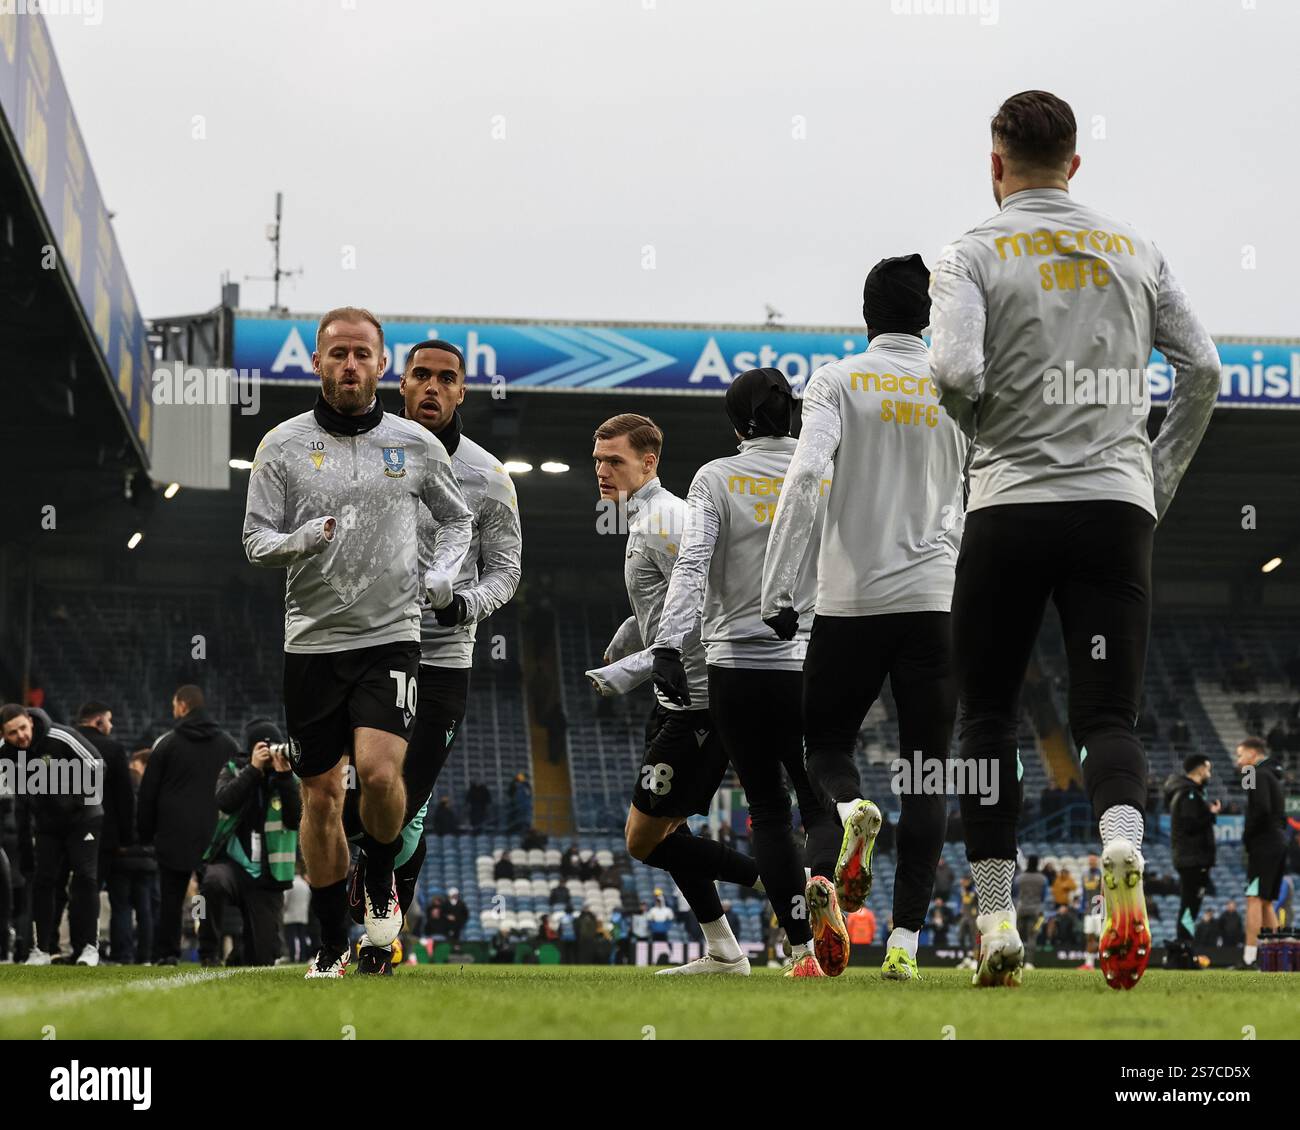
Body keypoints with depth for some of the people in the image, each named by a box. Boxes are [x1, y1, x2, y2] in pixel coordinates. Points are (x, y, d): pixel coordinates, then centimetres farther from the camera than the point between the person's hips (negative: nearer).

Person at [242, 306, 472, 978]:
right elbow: (255, 542, 0)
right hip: (311, 640, 1)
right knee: (321, 796, 5)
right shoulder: (283, 446, 2)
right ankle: (332, 946, 17)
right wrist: (303, 540, -20)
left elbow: (456, 519, 19)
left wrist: (442, 574, 1)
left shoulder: (416, 444, 4)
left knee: (378, 770, -21)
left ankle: (381, 879, 9)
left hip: (390, 634, -1)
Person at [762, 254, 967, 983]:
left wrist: (779, 589, -9)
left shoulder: (838, 382, 2)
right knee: (926, 774, 3)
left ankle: (850, 810, -21)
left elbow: (804, 479, -11)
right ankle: (906, 940, -5)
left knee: (827, 742, 14)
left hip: (850, 598, -1)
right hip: (938, 599, 1)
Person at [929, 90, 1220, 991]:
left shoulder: (976, 254, -1)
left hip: (1011, 509, -2)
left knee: (989, 718, 11)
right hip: (1117, 508, 2)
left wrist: (984, 430, 4)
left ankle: (998, 922, 7)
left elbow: (955, 370, -16)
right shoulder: (1135, 251, 11)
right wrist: (1161, 477, 17)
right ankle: (1123, 848, -30)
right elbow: (1204, 371, 8)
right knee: (1108, 716, 1)